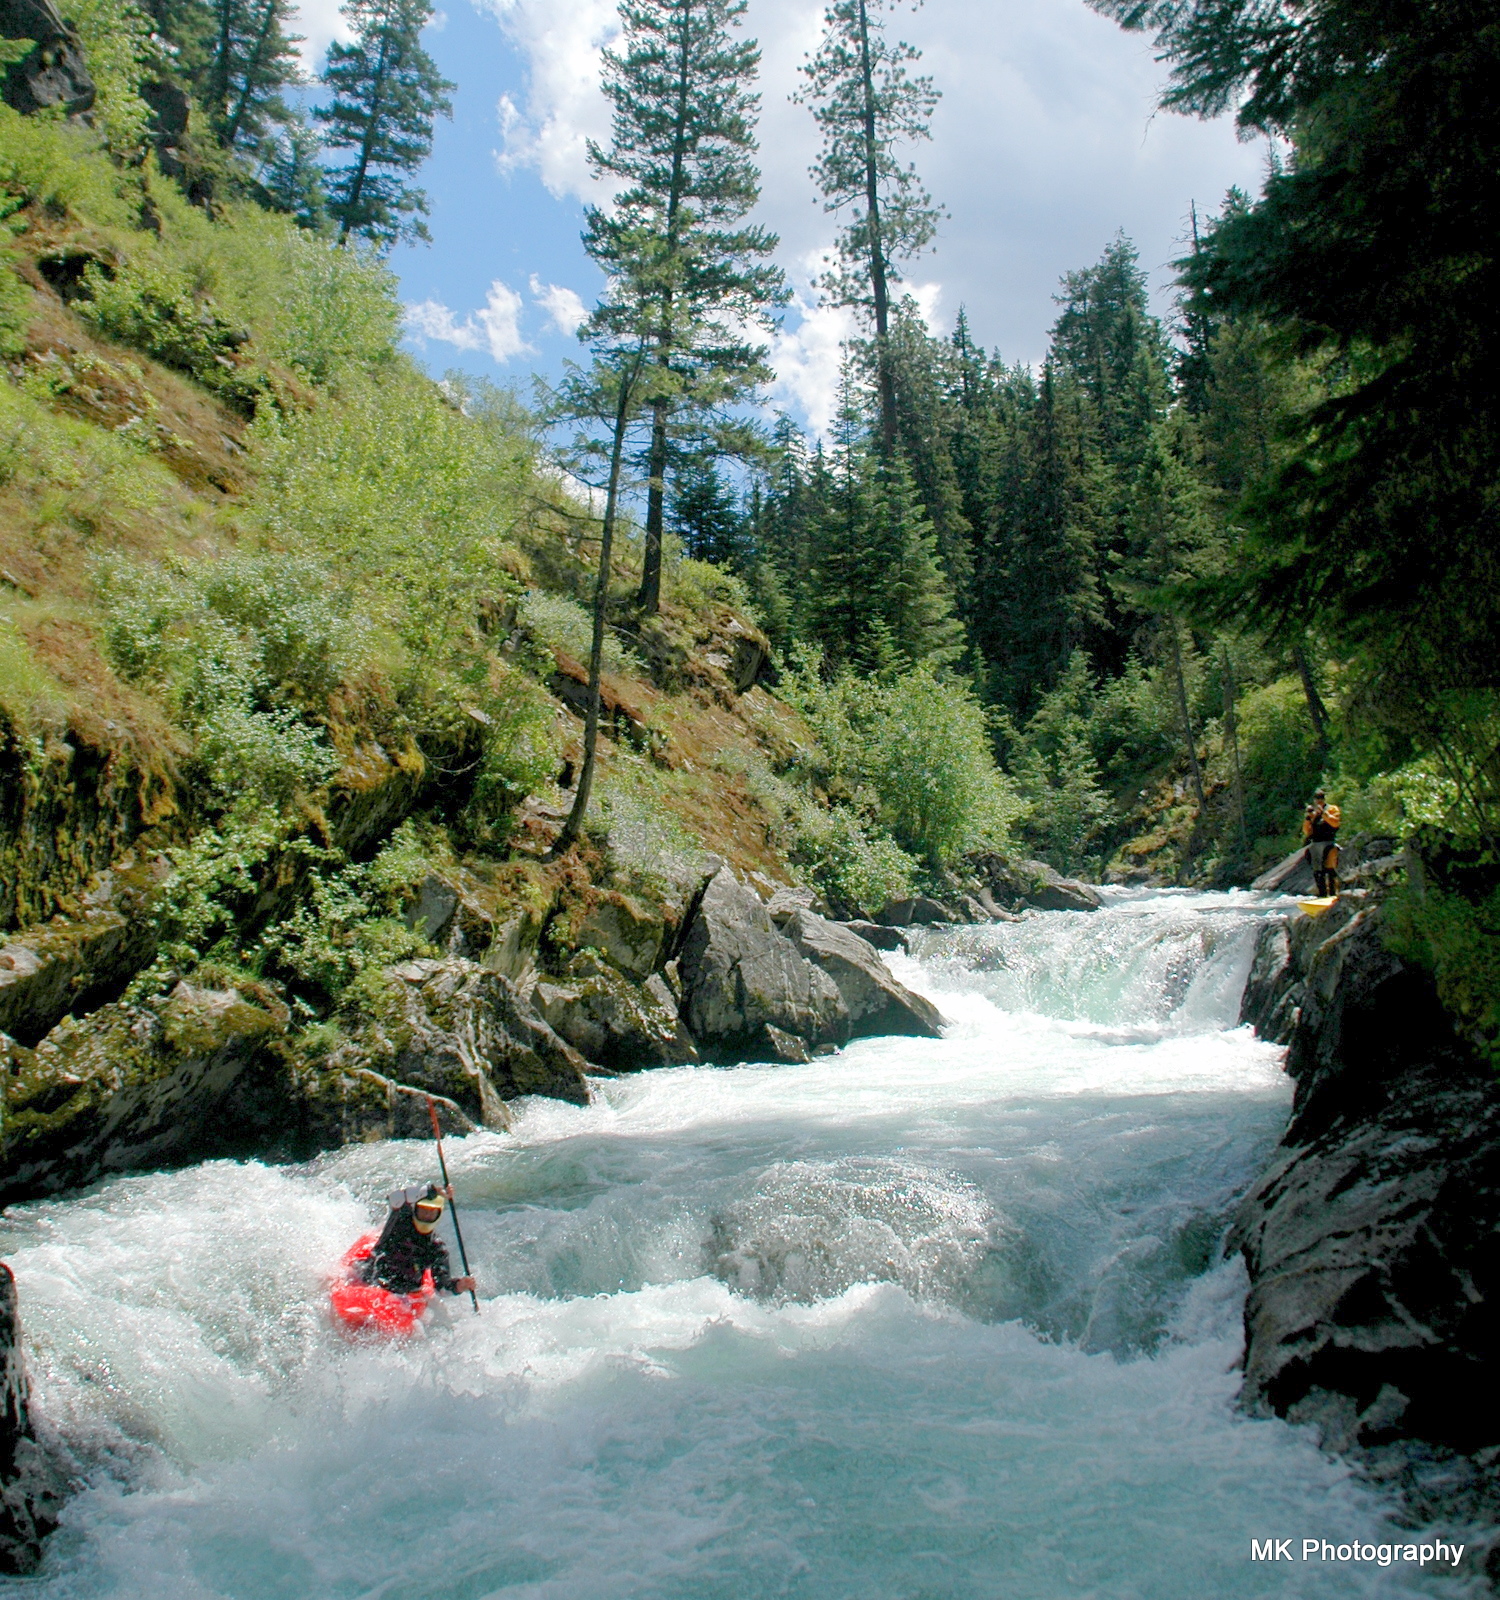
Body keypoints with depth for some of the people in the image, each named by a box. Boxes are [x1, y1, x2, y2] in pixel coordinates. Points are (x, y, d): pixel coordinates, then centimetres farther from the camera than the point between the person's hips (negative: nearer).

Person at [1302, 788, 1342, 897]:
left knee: (1330, 869, -15)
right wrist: (1307, 818, -1)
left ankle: (1333, 893, -16)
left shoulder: (1332, 809, 6)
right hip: (1315, 845, 6)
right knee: (1317, 872, 5)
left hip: (1328, 843, -5)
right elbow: (1307, 832, 13)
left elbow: (1335, 823, -13)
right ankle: (1323, 895, 12)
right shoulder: (1312, 812, 20)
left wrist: (1323, 812, -16)